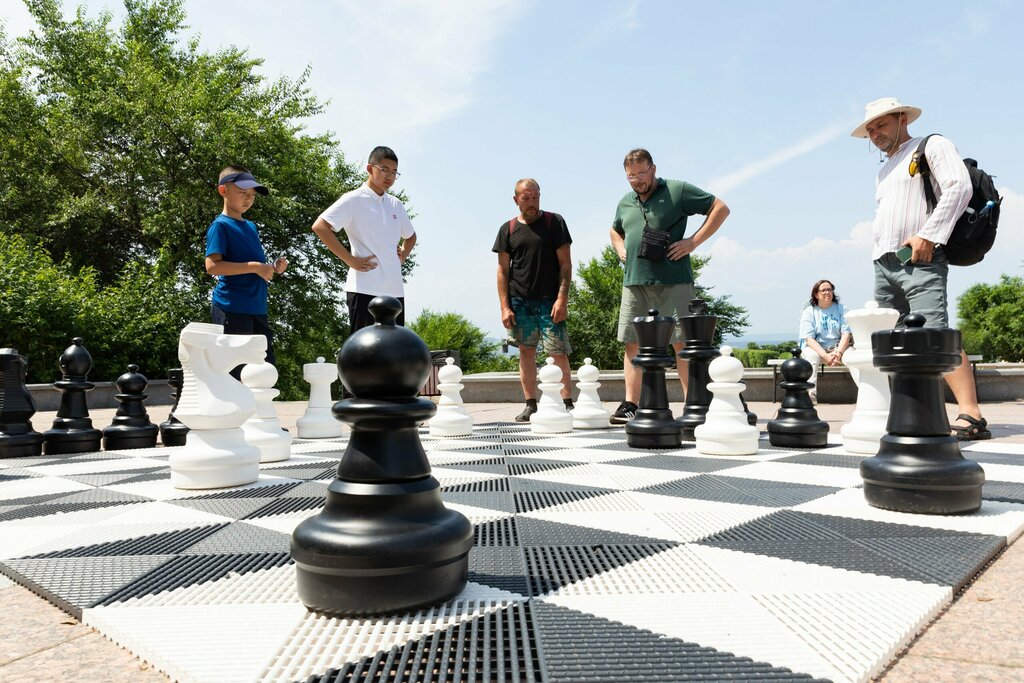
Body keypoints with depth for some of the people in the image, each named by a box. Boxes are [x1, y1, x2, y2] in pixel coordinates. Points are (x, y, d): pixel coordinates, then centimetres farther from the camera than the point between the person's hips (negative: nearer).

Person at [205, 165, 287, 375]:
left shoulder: (251, 227, 18)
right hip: (232, 309, -8)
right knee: (233, 371, -4)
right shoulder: (220, 226, -6)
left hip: (257, 308, 8)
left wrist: (273, 268, 6)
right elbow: (212, 266, -18)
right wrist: (254, 267, -20)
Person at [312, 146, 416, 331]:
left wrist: (402, 255, 12)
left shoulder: (395, 204, 16)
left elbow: (410, 236, 33)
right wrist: (350, 260, -14)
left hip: (395, 290, 7)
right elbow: (319, 226, -13)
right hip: (365, 290, -7)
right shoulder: (354, 200, -3)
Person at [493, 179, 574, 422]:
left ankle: (567, 402, 3)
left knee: (558, 352, -6)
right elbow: (503, 269, 8)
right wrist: (505, 307, 0)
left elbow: (565, 263, 0)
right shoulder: (508, 229, 10)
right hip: (519, 301, 2)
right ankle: (530, 404, 10)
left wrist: (562, 298, -10)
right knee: (526, 351, 4)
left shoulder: (554, 222, 4)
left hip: (550, 300, -2)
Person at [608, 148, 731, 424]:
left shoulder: (678, 191, 2)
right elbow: (615, 231, 38)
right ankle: (630, 404, 8)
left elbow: (720, 208, 2)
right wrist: (620, 249, 15)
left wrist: (694, 241, -7)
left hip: (673, 282, -5)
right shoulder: (625, 203, 18)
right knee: (632, 342, 2)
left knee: (682, 341, -6)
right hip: (634, 282, 5)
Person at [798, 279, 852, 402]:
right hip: (815, 348, -2)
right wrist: (825, 356, -22)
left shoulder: (841, 309, 8)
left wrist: (838, 353, -20)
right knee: (811, 356, -35)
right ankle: (811, 394, -45)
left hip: (837, 347, 2)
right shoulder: (808, 312, 2)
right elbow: (809, 339, -8)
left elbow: (846, 333, -2)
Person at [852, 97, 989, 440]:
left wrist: (928, 235, -17)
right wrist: (880, 250, 13)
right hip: (884, 263, 8)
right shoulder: (883, 171, 28)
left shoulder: (932, 146, 6)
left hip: (919, 259, -8)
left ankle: (971, 415, -22)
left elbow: (959, 186, -9)